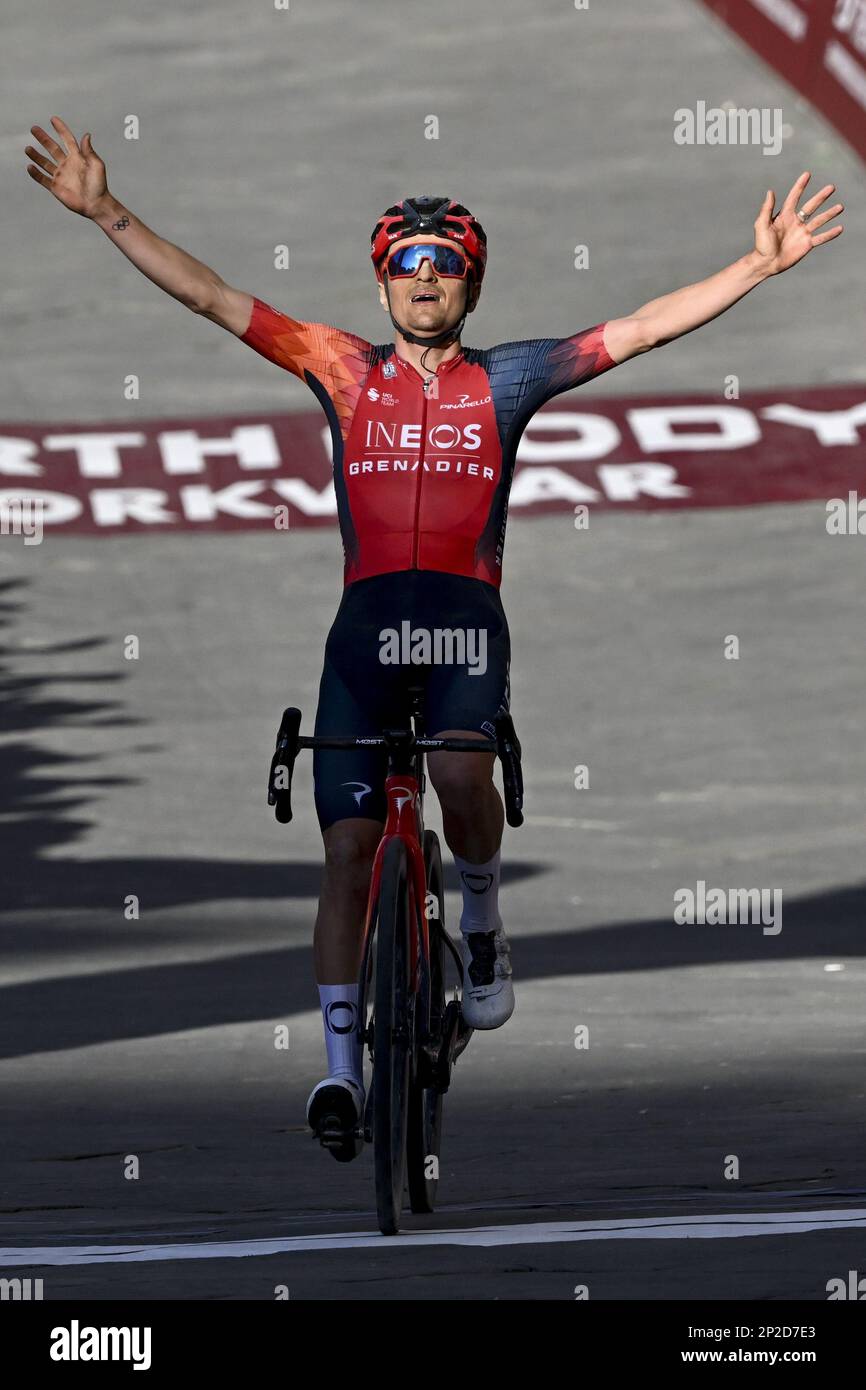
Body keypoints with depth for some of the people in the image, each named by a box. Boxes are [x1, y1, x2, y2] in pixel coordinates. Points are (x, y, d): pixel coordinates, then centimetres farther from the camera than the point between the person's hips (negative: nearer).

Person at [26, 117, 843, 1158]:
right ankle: (341, 1066, 2)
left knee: (461, 771, -30)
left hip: (465, 612, -1)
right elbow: (211, 299, 5)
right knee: (349, 845, -3)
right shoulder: (346, 371, 10)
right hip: (367, 616, 1)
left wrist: (761, 265, -2)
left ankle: (482, 918, 1)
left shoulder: (506, 380, 9)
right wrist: (108, 216, -3)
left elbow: (640, 330, 5)